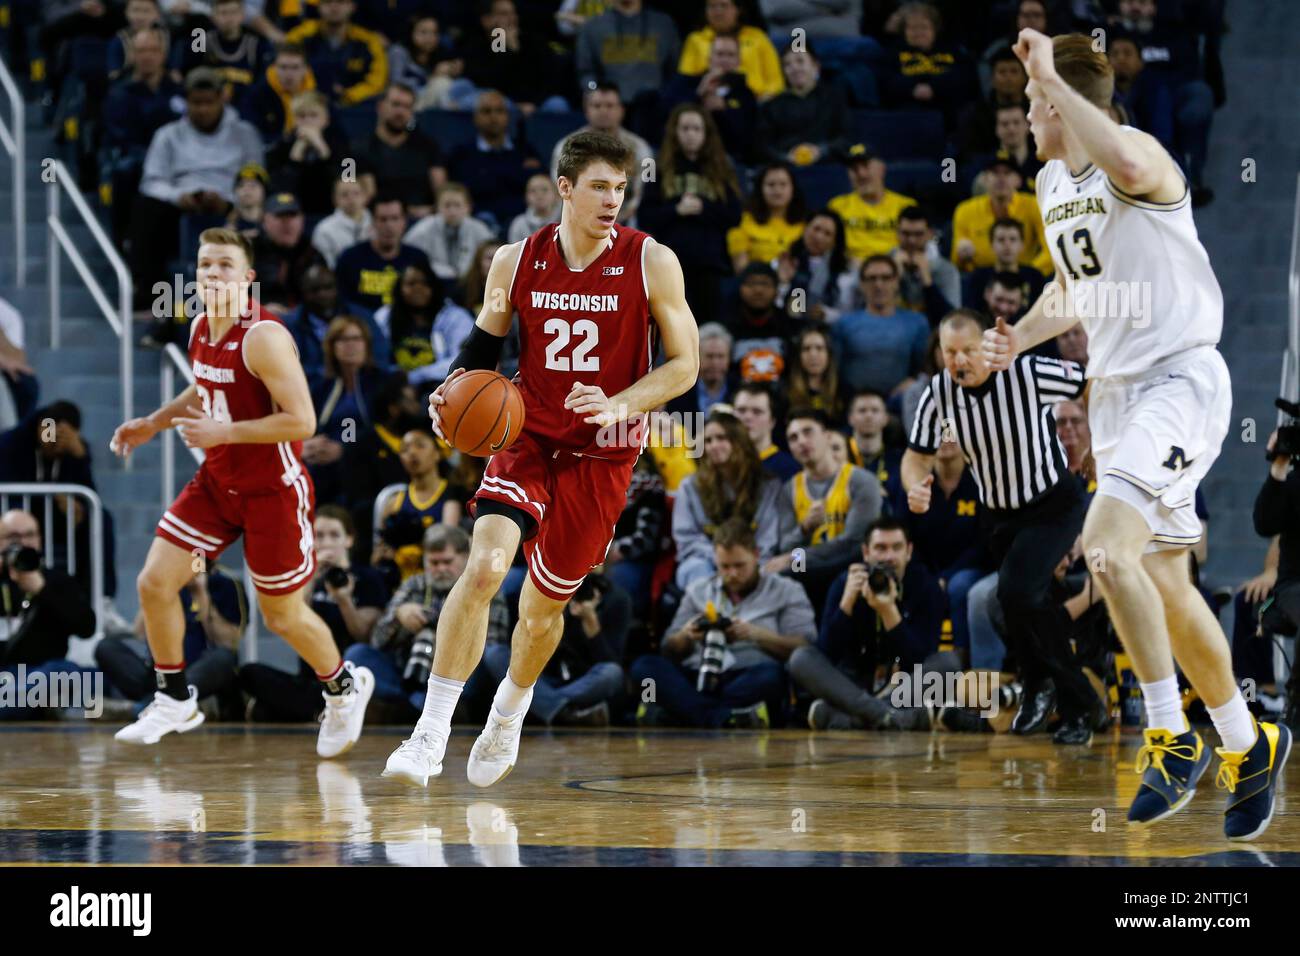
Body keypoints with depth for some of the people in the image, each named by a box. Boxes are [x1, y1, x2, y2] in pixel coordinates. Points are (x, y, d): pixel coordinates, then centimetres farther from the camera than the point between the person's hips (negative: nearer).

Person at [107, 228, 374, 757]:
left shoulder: (263, 337, -23)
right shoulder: (201, 328, 2)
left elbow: (302, 420, -27)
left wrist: (221, 432, -27)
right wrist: (154, 422, 12)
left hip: (272, 489, -7)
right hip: (217, 481, 7)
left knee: (282, 615, 5)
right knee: (154, 583, -2)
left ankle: (344, 689, 32)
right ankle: (174, 702, 14)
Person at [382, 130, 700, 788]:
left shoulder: (651, 263, -10)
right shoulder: (516, 262, -4)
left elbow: (684, 363, -6)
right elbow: (485, 342, 11)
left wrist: (619, 406, -22)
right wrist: (455, 389, -11)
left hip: (601, 455, 0)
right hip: (528, 438, 0)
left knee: (545, 602, 11)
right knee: (484, 565, -23)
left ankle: (508, 716, 41)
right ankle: (430, 734, -21)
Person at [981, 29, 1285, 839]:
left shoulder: (1138, 151, -14)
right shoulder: (1052, 182, 13)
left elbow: (1127, 166, -41)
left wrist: (1047, 73, -33)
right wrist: (1023, 337, 10)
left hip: (1180, 383, -10)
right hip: (1115, 392, 10)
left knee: (1108, 548, -26)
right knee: (1165, 586, 13)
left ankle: (1173, 738, -16)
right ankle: (1248, 747, 28)